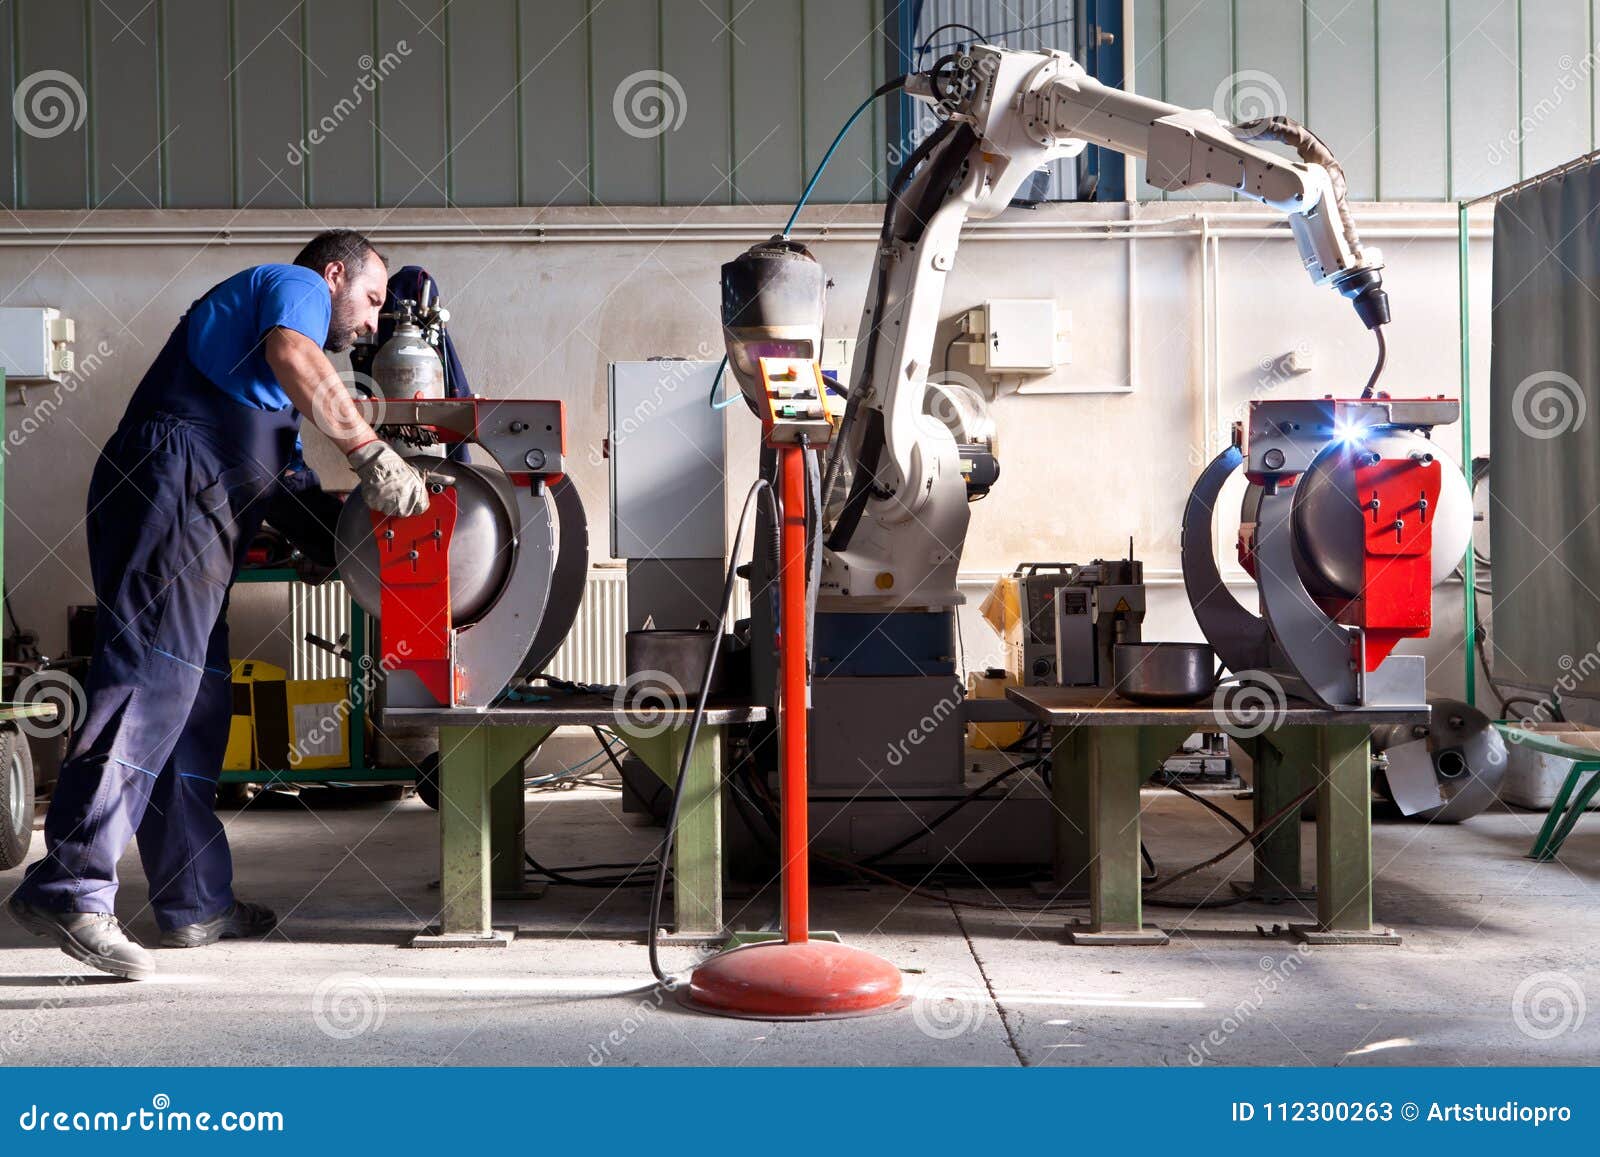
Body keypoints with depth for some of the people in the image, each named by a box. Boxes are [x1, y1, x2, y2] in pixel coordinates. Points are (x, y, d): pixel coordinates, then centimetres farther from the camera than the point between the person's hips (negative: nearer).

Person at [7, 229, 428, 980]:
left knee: (195, 704, 10)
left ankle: (195, 903, 15)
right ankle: (69, 887, -26)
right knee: (152, 679, -19)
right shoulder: (295, 285, 9)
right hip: (171, 488, -10)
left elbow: (287, 487, 33)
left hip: (198, 519, 10)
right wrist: (372, 454, -18)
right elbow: (294, 359, -18)